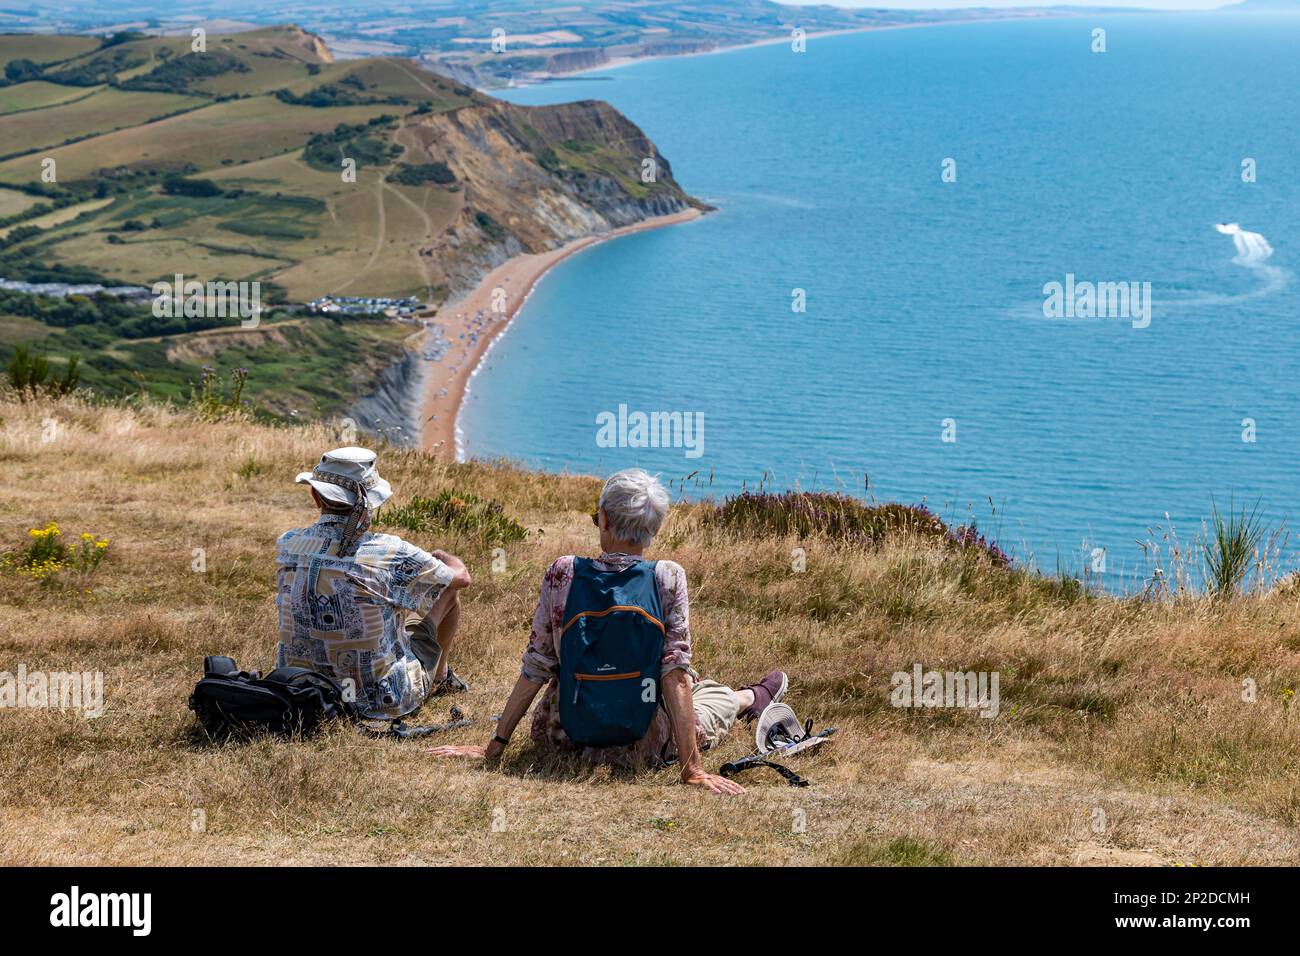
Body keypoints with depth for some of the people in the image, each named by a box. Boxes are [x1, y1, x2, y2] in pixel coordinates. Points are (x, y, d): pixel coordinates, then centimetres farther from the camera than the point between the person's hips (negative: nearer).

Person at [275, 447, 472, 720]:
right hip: (386, 700, -5)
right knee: (447, 587, 16)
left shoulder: (287, 545, -10)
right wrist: (447, 561, 20)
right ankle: (440, 677, 43)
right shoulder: (387, 552, -22)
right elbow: (461, 577, -2)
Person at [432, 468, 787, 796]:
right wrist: (691, 768, -16)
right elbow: (675, 671, -18)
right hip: (640, 744, -2)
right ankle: (753, 698, 62)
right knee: (719, 695, 29)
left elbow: (536, 665, -8)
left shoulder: (564, 573, -13)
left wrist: (494, 746, -1)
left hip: (567, 735, 2)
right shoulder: (667, 578, -16)